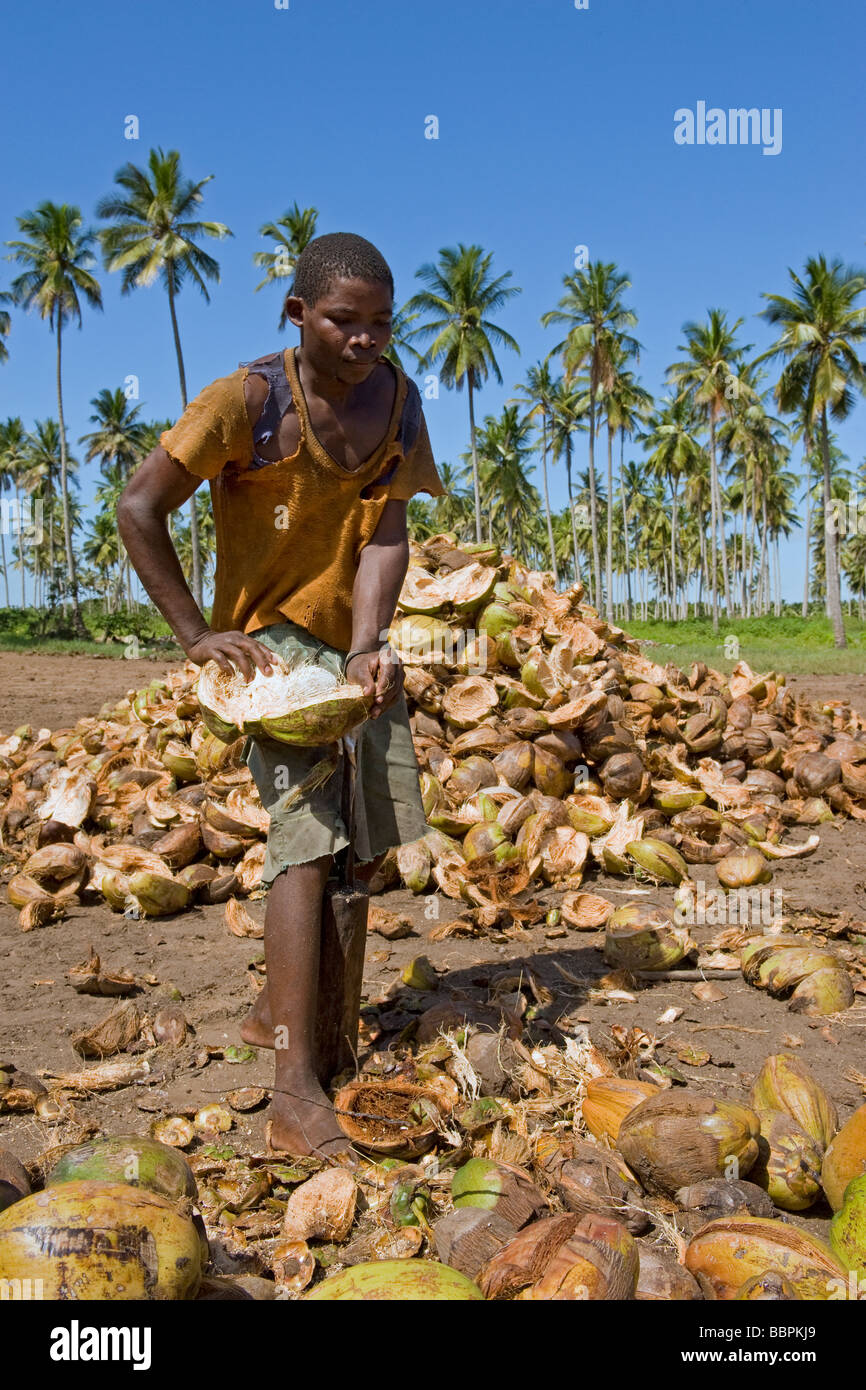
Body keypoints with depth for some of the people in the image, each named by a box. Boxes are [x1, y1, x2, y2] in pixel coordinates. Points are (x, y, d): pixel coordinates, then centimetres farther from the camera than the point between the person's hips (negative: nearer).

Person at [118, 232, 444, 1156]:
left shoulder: (397, 400, -3)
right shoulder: (248, 402, -17)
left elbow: (386, 533, -11)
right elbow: (138, 508, -17)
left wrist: (369, 648, -26)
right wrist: (195, 634, -19)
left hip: (356, 640, 7)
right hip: (269, 638, -6)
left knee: (362, 839, 13)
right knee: (309, 825, -22)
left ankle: (279, 1007, 35)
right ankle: (294, 1093, -22)